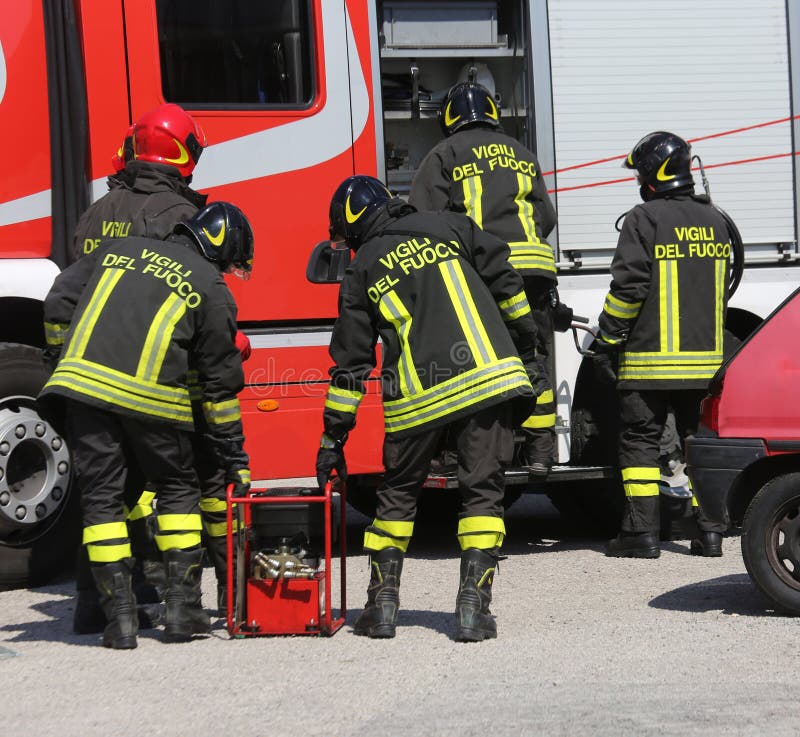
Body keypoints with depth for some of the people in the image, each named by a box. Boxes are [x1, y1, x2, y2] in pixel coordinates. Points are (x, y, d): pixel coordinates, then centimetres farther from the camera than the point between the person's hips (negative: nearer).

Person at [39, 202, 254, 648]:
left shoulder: (121, 250, 21)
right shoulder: (212, 290, 10)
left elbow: (60, 303, 18)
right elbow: (220, 383, 11)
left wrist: (63, 361, 30)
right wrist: (235, 457, 16)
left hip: (84, 387, 2)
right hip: (150, 398, -2)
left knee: (102, 498, 7)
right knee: (178, 491, 16)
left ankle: (120, 617, 3)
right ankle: (183, 608, 11)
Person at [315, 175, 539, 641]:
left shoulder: (363, 271, 13)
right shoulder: (451, 227, 14)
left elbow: (350, 362, 13)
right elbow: (506, 283, 10)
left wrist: (333, 439, 18)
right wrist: (527, 350, 21)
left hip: (416, 399, 0)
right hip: (487, 376, 0)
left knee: (399, 492, 18)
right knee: (483, 491, 5)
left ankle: (383, 602, 15)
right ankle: (473, 604, -5)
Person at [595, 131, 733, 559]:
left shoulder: (645, 219, -10)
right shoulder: (713, 220, 11)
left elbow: (629, 286, -13)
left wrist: (607, 340, -6)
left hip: (651, 360, -5)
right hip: (705, 358, 6)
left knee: (640, 439, 1)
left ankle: (641, 533, -1)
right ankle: (709, 530, 7)